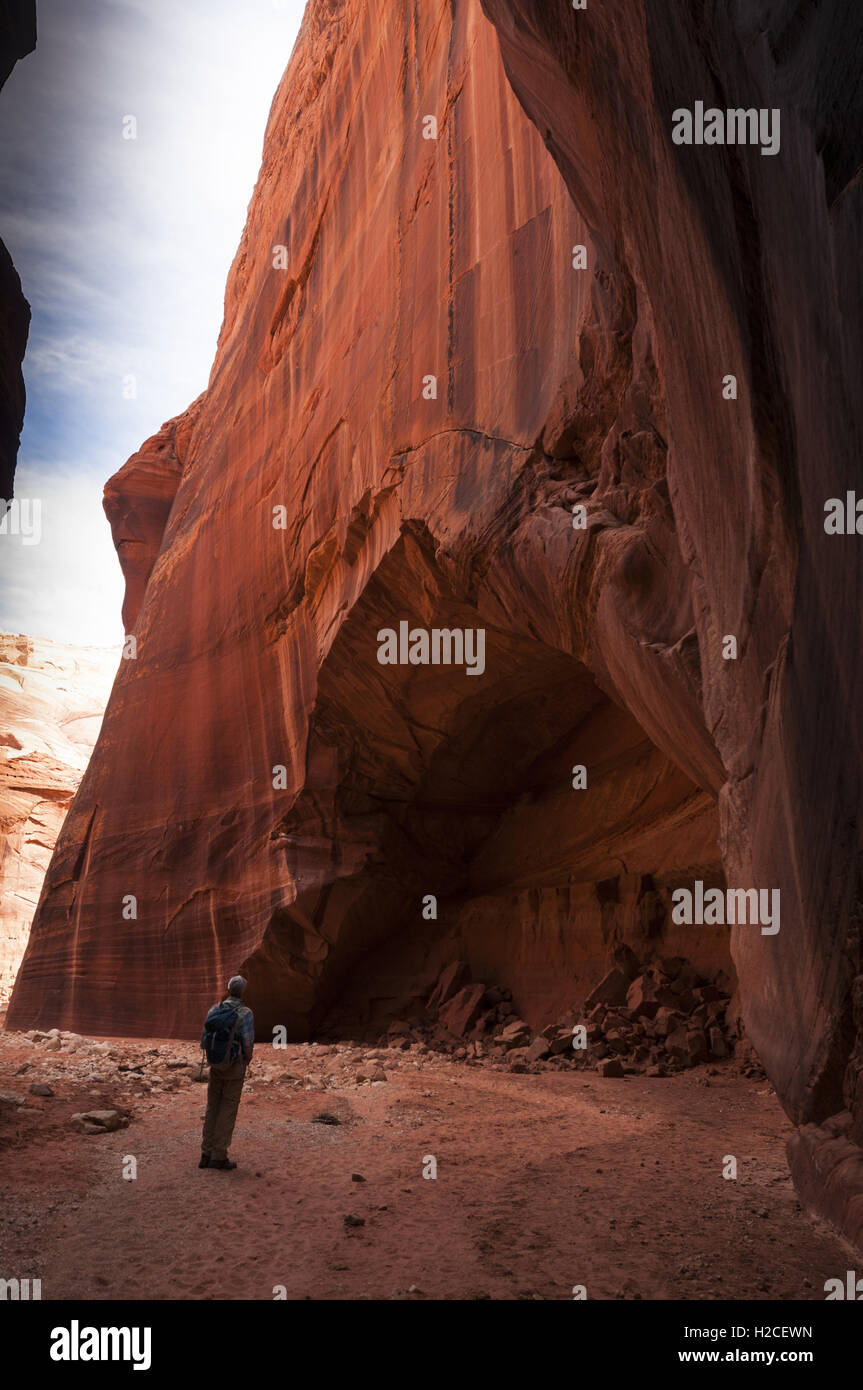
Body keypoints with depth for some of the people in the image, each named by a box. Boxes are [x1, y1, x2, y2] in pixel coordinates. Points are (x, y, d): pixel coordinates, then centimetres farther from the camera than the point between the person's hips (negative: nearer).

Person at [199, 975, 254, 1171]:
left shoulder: (214, 1010, 0)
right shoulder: (246, 1014, -15)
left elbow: (204, 1042, 2)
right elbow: (248, 1044, -19)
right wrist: (248, 1058, 4)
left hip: (216, 1066, 5)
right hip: (235, 1068, -5)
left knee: (213, 1109, 14)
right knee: (228, 1111, 2)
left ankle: (206, 1154, 14)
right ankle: (219, 1156, 3)